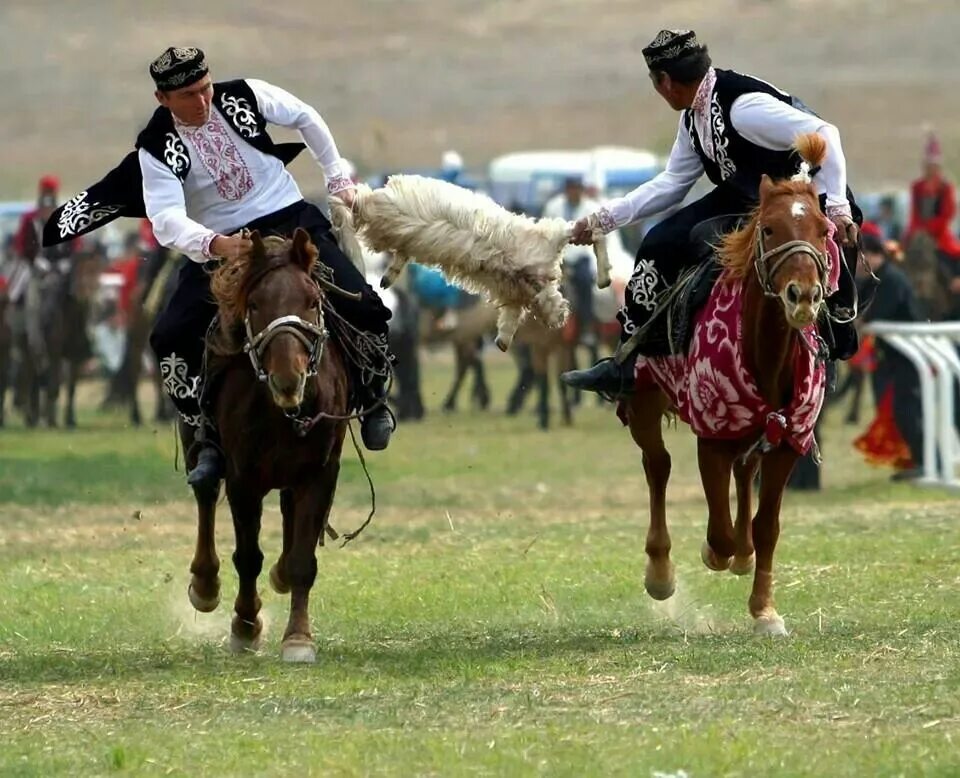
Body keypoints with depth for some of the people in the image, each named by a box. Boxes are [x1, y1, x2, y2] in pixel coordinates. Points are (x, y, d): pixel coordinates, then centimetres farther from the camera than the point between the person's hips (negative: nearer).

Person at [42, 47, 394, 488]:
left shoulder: (245, 97, -9)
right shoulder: (156, 149, -14)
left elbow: (307, 120, 10)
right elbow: (166, 219, -29)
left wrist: (337, 179, 15)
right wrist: (216, 246, -46)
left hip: (292, 221, 1)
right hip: (219, 246, -1)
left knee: (363, 309, -16)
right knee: (170, 340, -20)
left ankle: (372, 401, 12)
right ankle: (211, 439, -4)